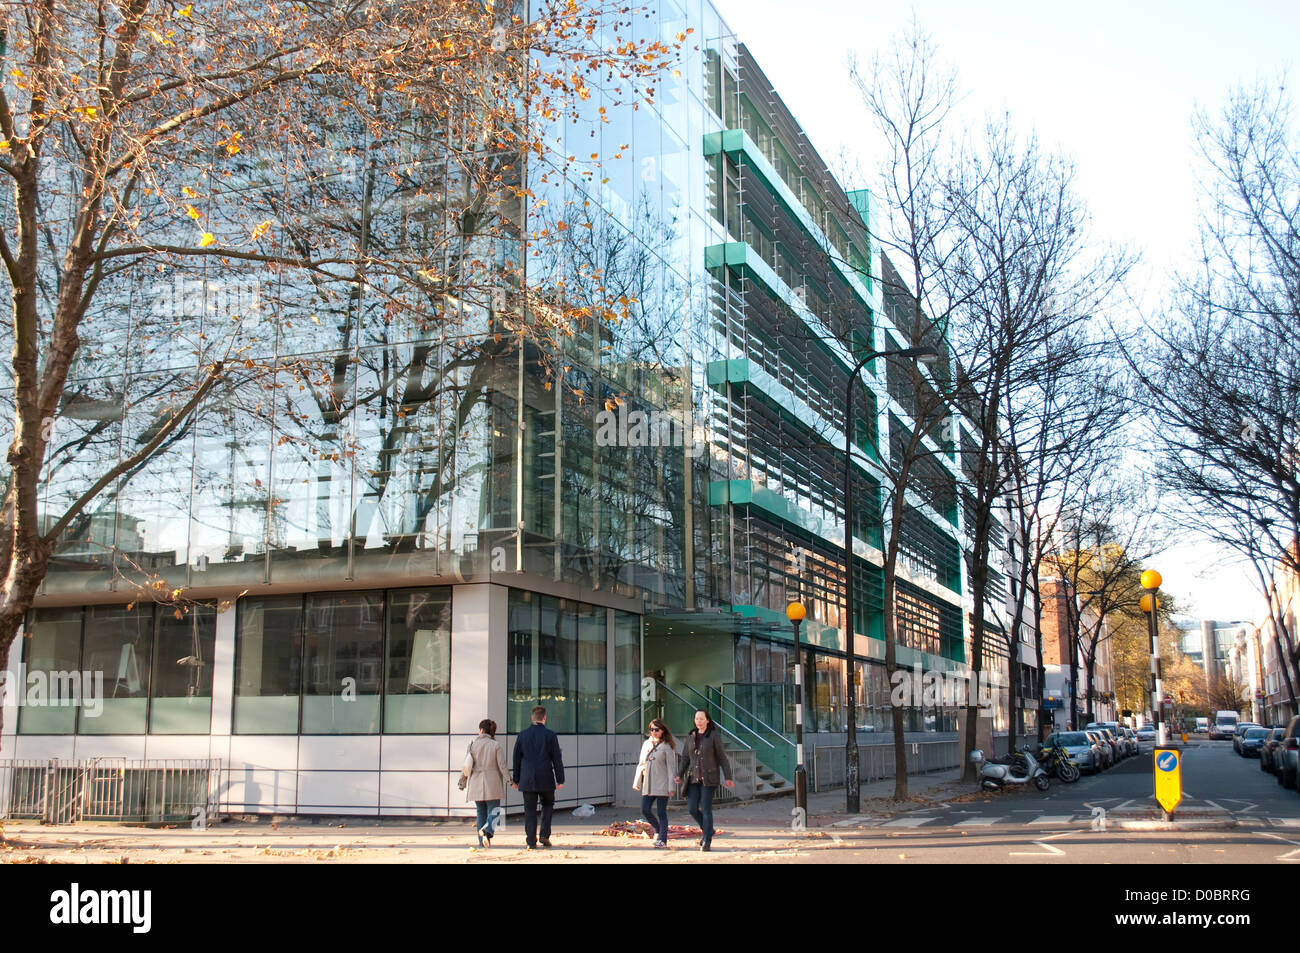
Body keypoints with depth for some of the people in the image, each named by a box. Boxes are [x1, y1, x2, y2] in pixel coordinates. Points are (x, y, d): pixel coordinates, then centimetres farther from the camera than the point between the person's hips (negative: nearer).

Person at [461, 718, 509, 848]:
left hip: (476, 784, 2)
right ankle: (488, 831, -24)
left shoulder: (472, 744, -1)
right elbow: (502, 766, -8)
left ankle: (482, 841, 9)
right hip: (492, 783, -2)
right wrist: (509, 780, 2)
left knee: (481, 812, 12)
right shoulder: (496, 745, -6)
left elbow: (466, 766, 2)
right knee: (493, 811, 3)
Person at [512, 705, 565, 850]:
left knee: (530, 810, 5)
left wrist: (516, 779, 15)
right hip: (546, 779, -1)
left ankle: (531, 841, 3)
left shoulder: (522, 735, 2)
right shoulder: (550, 735, -4)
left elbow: (516, 759, 7)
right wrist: (560, 780, 3)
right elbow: (557, 759, -3)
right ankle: (544, 835, 6)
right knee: (547, 805, 17)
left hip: (527, 780, 1)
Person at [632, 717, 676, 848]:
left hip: (662, 785, -5)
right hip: (648, 784, 5)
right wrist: (636, 781, 13)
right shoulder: (646, 744, 12)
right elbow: (641, 764, 17)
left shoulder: (667, 746, -4)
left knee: (661, 812, -3)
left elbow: (671, 767, -6)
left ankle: (662, 839, 7)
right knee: (645, 810, 1)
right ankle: (658, 830, 26)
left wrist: (671, 786, -10)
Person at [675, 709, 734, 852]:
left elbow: (722, 758, -3)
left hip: (709, 778, -5)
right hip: (693, 778, 5)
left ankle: (707, 841, 1)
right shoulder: (691, 737, 10)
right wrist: (679, 775, -5)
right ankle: (707, 829, 22)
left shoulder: (714, 736, -4)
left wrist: (728, 777, -6)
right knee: (692, 808, -1)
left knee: (706, 808, -7)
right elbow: (685, 758, 8)